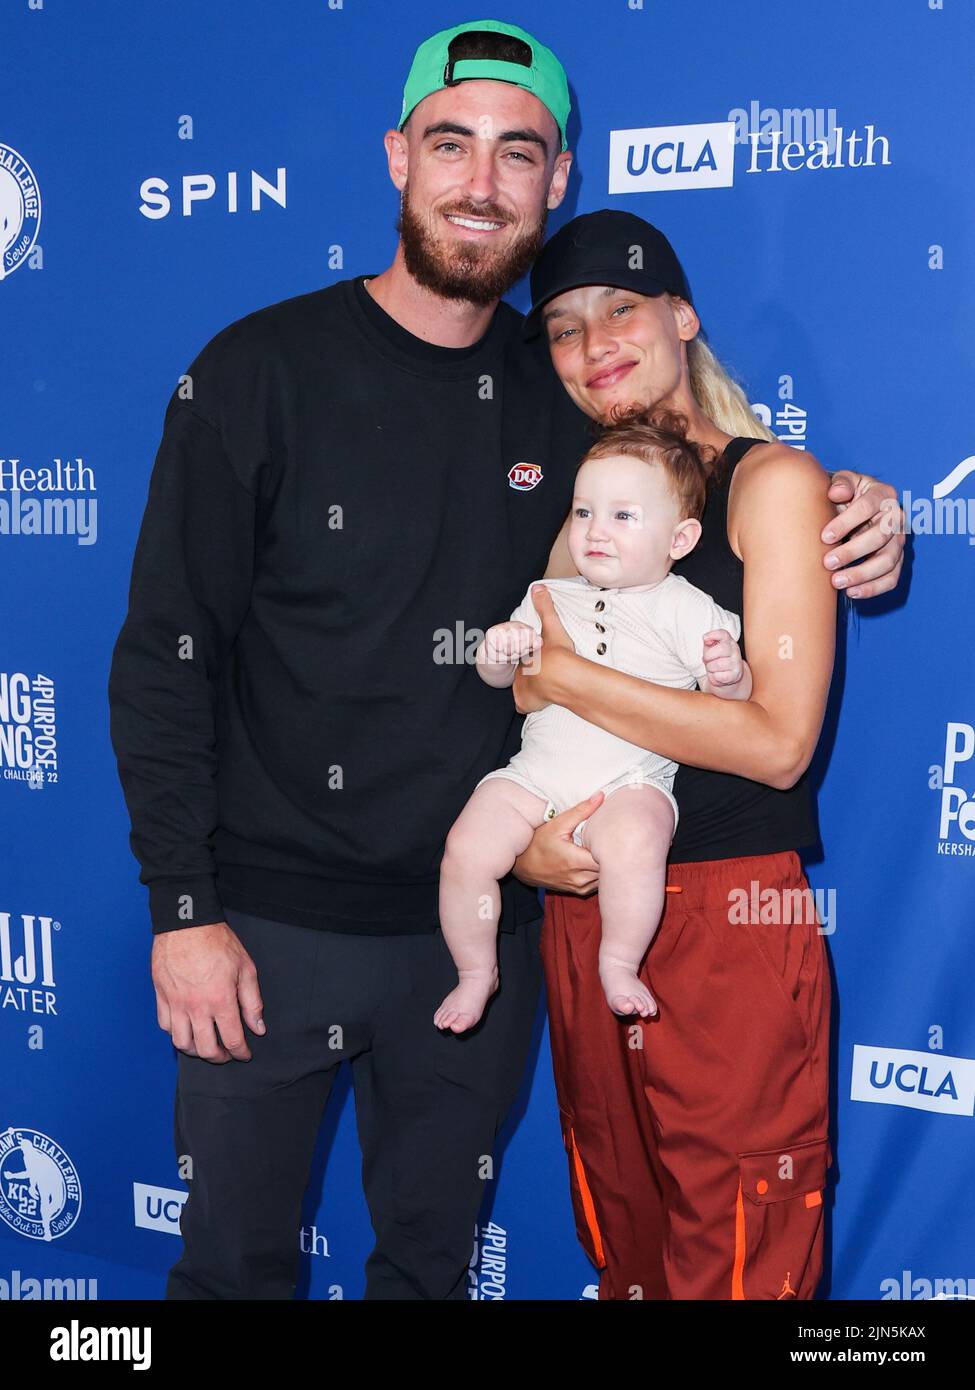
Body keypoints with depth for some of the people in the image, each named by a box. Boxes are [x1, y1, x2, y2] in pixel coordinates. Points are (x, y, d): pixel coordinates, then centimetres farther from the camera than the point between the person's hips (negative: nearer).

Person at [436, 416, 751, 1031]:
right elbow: (499, 675, 16)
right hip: (534, 774, 4)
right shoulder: (550, 598, 14)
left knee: (634, 841, -35)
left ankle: (620, 964, -9)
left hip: (631, 782, -4)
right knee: (468, 849, -17)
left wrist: (730, 673, -25)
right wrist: (499, 650, -7)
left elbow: (731, 693, -1)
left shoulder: (685, 608, 3)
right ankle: (476, 971, 9)